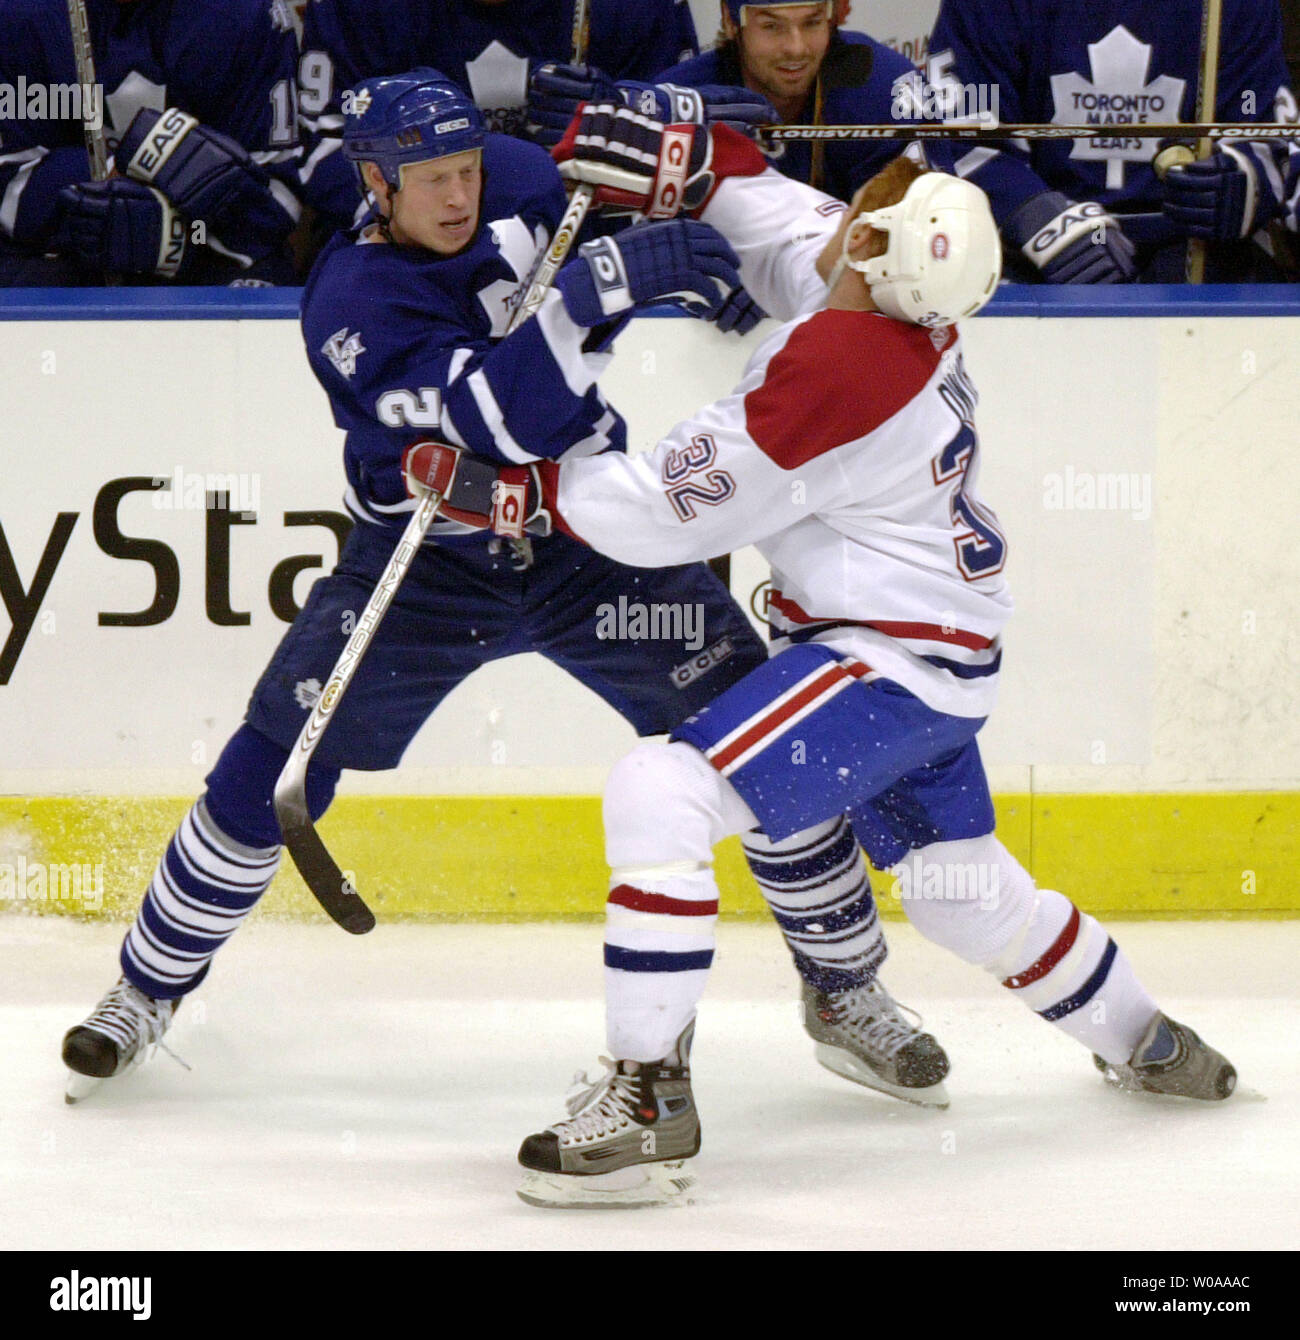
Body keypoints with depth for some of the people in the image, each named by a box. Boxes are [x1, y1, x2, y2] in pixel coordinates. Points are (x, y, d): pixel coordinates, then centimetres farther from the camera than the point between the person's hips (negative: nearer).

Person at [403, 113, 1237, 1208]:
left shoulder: (835, 368, -27)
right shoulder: (912, 313, -2)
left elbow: (667, 512, -22)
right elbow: (792, 234, 21)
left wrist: (515, 487, -15)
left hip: (889, 657, -10)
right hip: (945, 656, 10)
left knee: (662, 795, -20)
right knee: (954, 879, 26)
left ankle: (650, 1096, -21)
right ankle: (1147, 1045, 46)